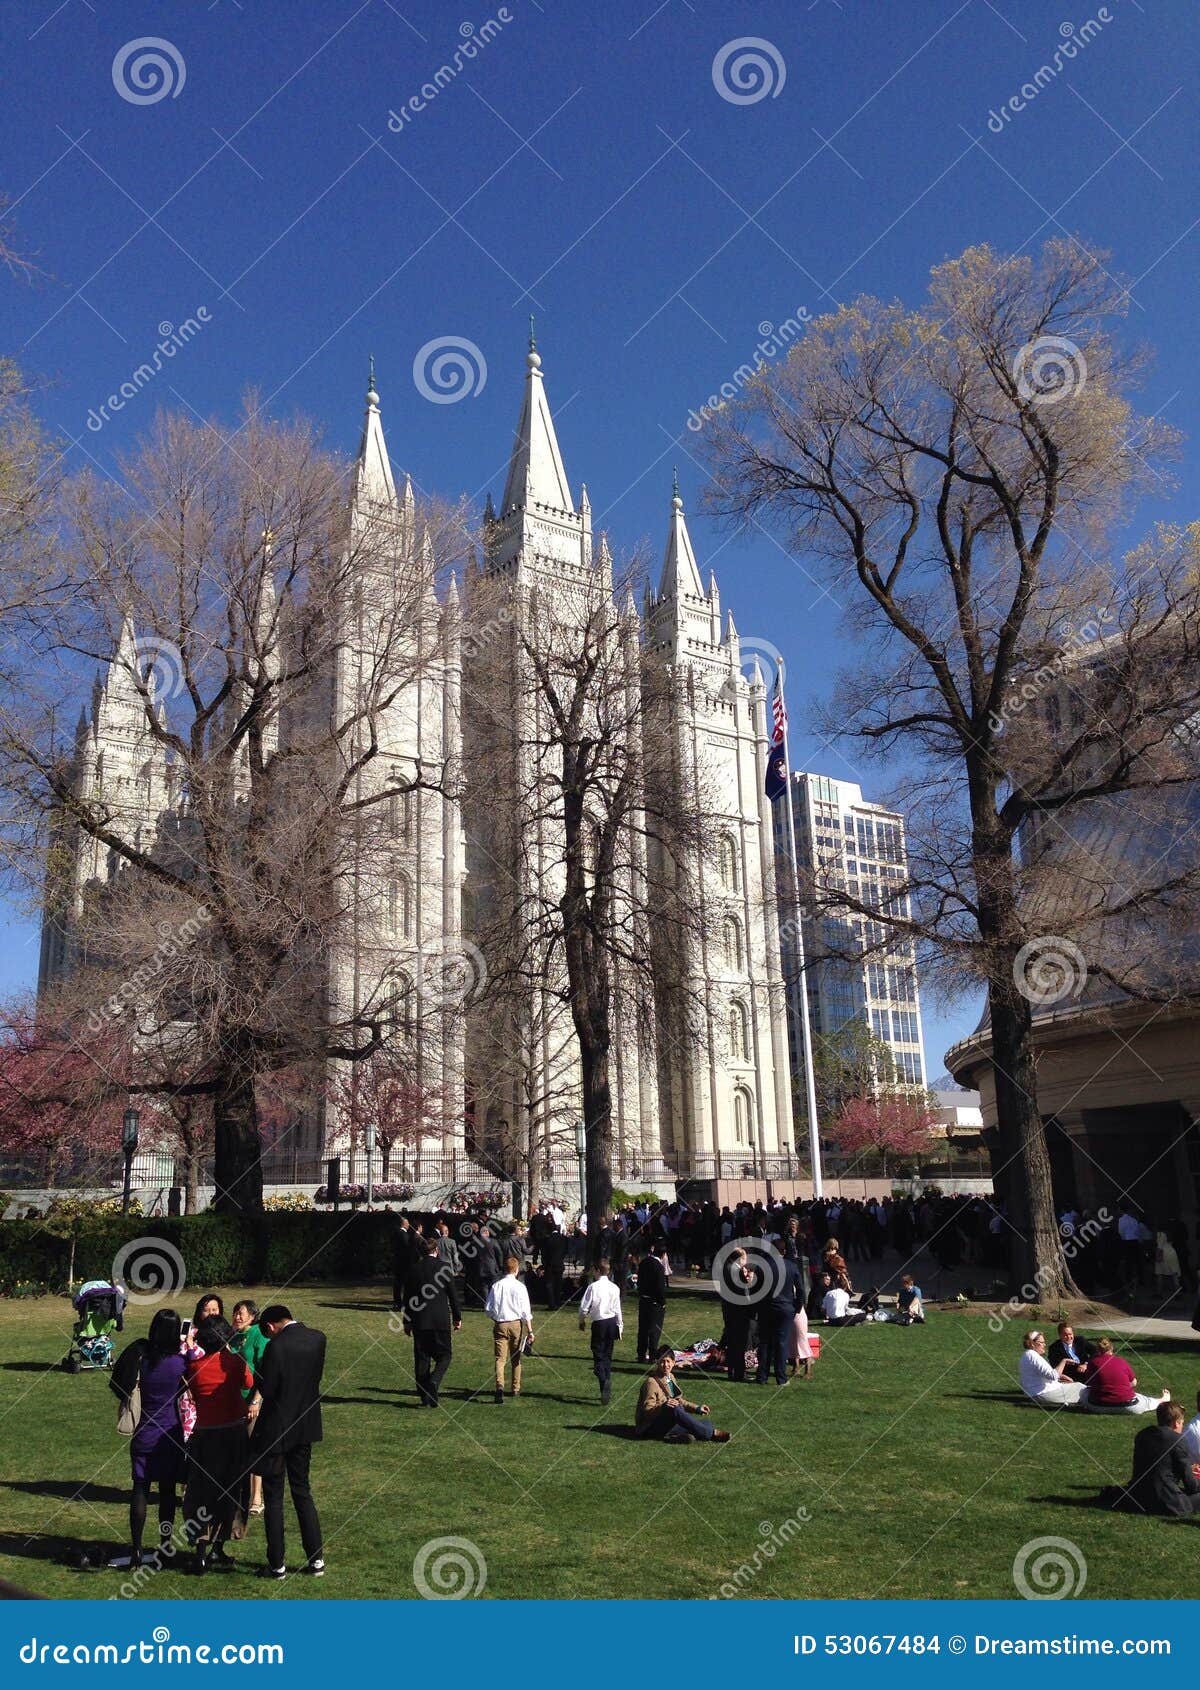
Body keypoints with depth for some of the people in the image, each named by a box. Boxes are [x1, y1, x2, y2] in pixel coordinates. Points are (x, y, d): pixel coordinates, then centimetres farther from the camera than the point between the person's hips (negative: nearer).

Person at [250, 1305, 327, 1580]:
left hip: (276, 1430, -6)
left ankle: (277, 1565, 16)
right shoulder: (318, 1338, -2)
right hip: (306, 1426, 6)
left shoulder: (277, 1346, -20)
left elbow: (267, 1390, -18)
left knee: (273, 1497, 8)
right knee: (302, 1491, 17)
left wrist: (256, 1376, 0)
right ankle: (316, 1559, 19)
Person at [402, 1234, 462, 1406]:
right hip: (441, 1320, -2)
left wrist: (407, 1321, 15)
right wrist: (457, 1318, 8)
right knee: (444, 1354, 10)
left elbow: (407, 1297, 6)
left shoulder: (414, 1269, 1)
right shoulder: (444, 1266, -4)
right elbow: (453, 1294, -1)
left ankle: (425, 1397, 9)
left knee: (422, 1358, 9)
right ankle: (434, 1380, -15)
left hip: (419, 1321, 2)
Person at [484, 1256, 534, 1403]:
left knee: (500, 1358, -4)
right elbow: (526, 1312, -7)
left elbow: (487, 1309, 3)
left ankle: (500, 1385, -26)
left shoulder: (496, 1286, 0)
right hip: (516, 1324, 0)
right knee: (516, 1358, 16)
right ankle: (516, 1389, 25)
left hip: (500, 1325, 0)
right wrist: (530, 1331, -3)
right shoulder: (520, 1287, -6)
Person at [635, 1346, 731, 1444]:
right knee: (674, 1409, -38)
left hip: (668, 1422, 8)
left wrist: (696, 1408, 14)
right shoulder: (651, 1382, -15)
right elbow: (647, 1410, -19)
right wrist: (663, 1406, -36)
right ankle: (712, 1433, -32)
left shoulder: (671, 1377, 9)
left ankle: (672, 1435, -26)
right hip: (650, 1426, -8)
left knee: (707, 1423, -6)